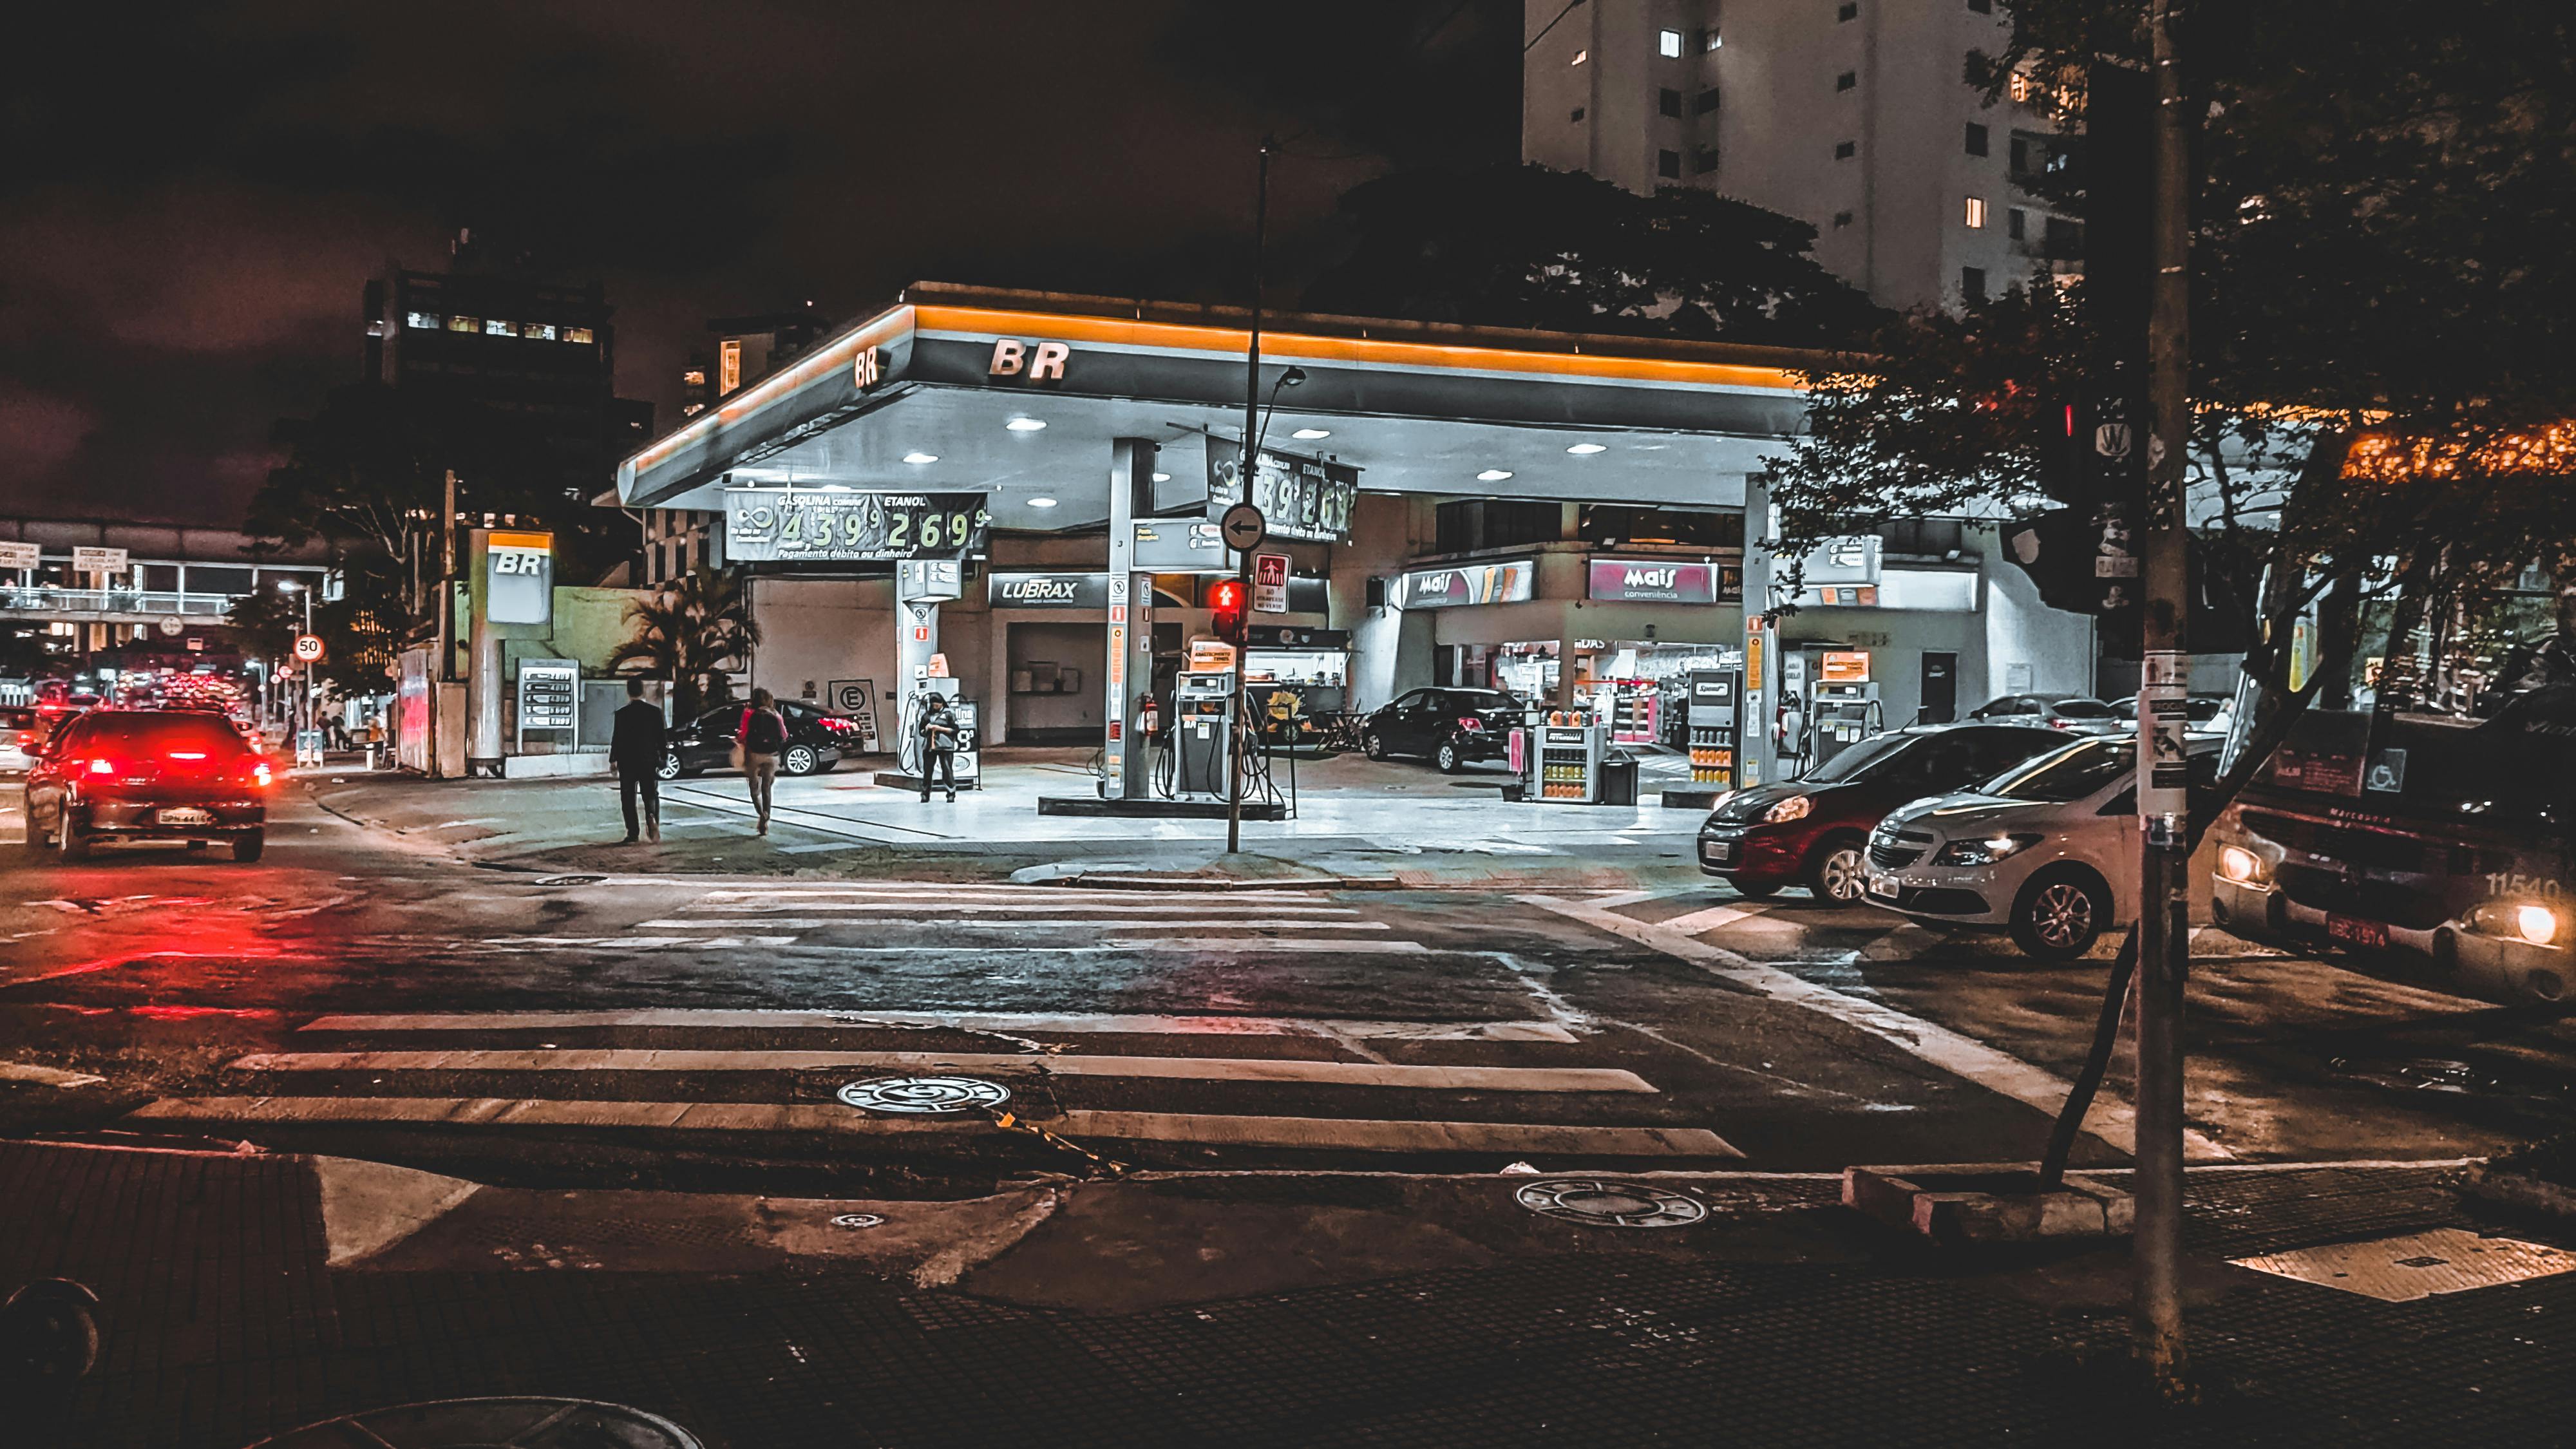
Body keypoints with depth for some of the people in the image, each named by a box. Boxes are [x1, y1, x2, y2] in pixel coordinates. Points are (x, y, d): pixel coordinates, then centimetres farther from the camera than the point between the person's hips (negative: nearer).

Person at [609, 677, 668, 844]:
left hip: (627, 762, -1)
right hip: (649, 761, 1)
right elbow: (661, 736, 0)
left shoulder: (622, 713, -7)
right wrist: (664, 756, 12)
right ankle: (652, 818, -20)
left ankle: (632, 834, 3)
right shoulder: (655, 711, -2)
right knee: (651, 795, 10)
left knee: (628, 798, 7)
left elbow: (617, 738, -5)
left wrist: (613, 760, 5)